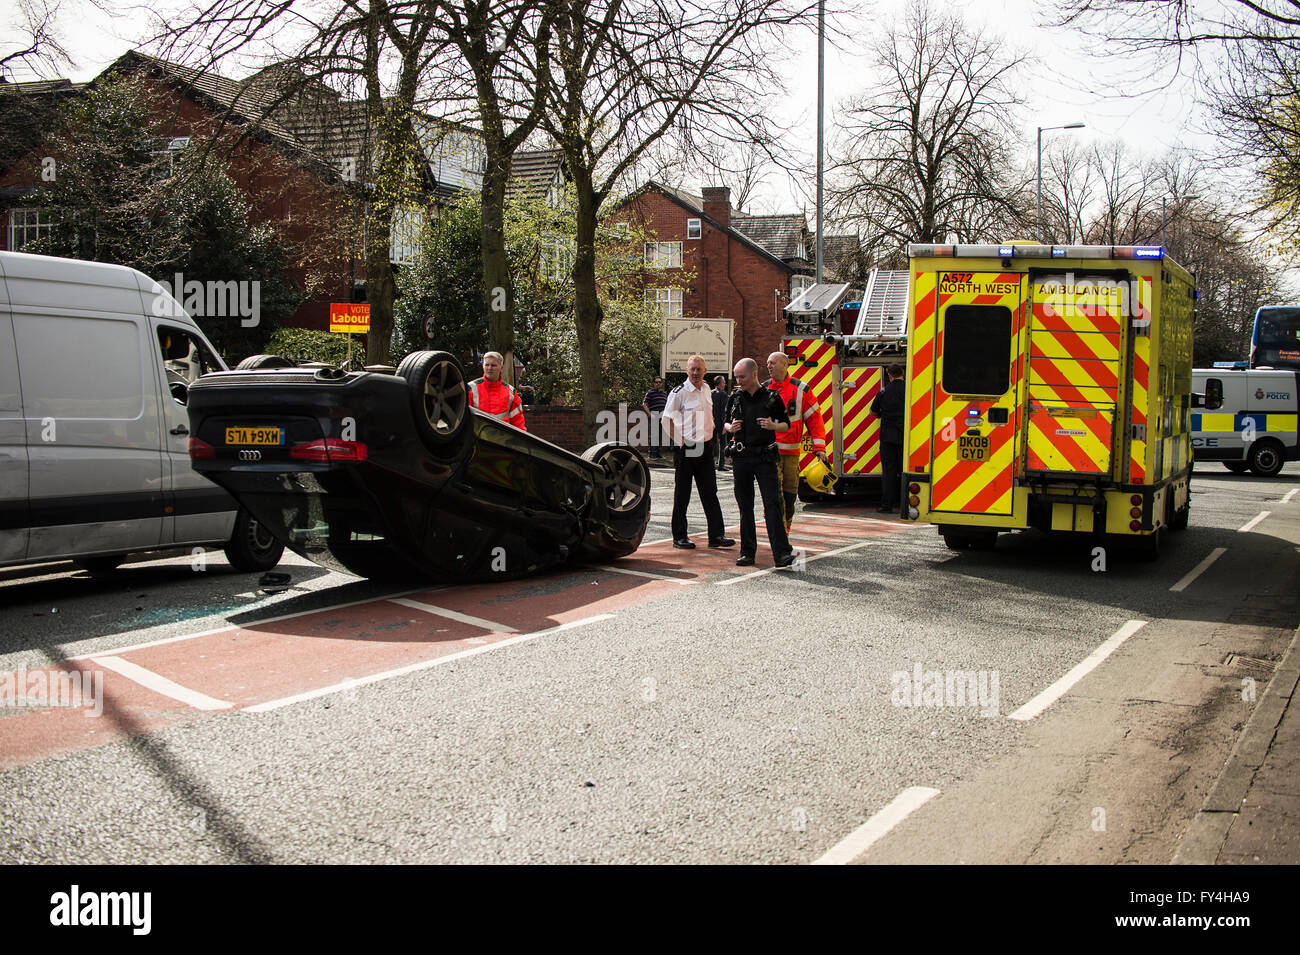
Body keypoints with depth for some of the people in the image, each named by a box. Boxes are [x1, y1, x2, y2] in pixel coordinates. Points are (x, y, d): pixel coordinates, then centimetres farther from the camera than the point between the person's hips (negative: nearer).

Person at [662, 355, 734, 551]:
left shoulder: (707, 390, 10)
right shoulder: (679, 392, -9)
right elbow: (667, 420, -8)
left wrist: (709, 433, 14)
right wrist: (679, 441, -11)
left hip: (705, 448, 6)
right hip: (686, 450, -6)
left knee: (710, 492, 5)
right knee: (682, 494, 3)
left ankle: (716, 535, 8)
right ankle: (679, 536, 11)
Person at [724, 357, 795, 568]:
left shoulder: (772, 397, 1)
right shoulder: (735, 398, 9)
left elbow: (787, 424, 7)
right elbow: (726, 423, 19)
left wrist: (773, 426, -14)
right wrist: (730, 428, -4)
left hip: (765, 457, -3)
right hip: (741, 457, 3)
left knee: (772, 504, -10)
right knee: (745, 506, 7)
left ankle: (782, 554, -13)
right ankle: (747, 552, 15)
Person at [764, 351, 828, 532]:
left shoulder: (801, 390, 3)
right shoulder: (763, 390, 6)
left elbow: (814, 419, 3)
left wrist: (819, 449, -4)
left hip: (792, 451, 1)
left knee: (790, 493, 8)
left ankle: (784, 530, 22)